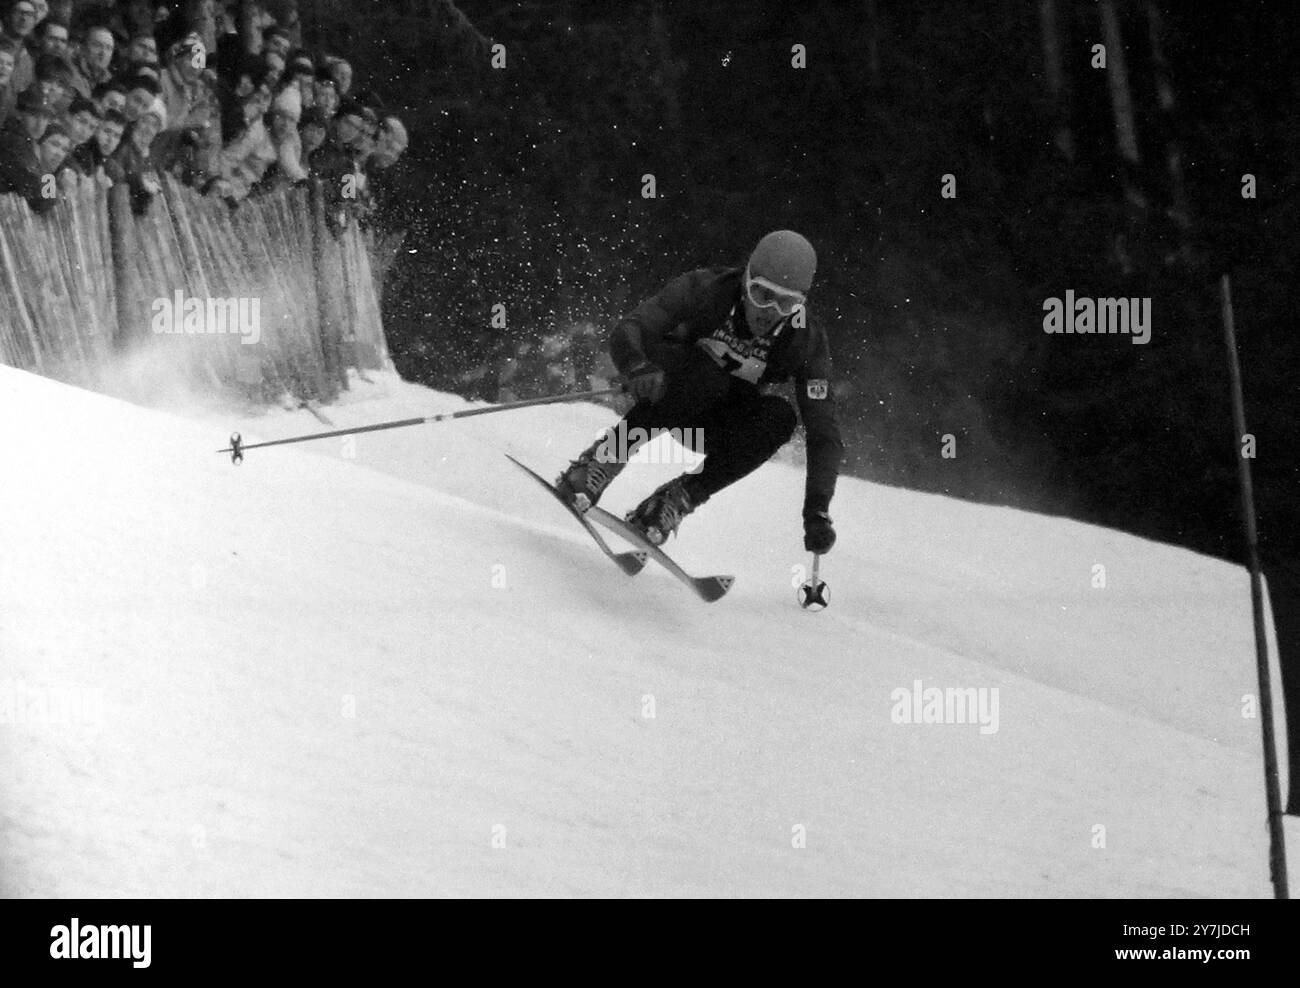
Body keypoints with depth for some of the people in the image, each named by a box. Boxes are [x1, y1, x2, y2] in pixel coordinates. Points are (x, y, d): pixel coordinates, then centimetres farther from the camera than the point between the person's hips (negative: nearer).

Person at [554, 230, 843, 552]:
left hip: (717, 422, 3)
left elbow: (823, 431, -23)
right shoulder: (706, 290, -26)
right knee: (708, 376, -35)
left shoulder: (807, 343, -22)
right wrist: (637, 368, -59)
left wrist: (817, 509, -36)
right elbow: (627, 332, -34)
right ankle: (603, 460, -28)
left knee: (779, 418, -28)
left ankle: (677, 499, -23)